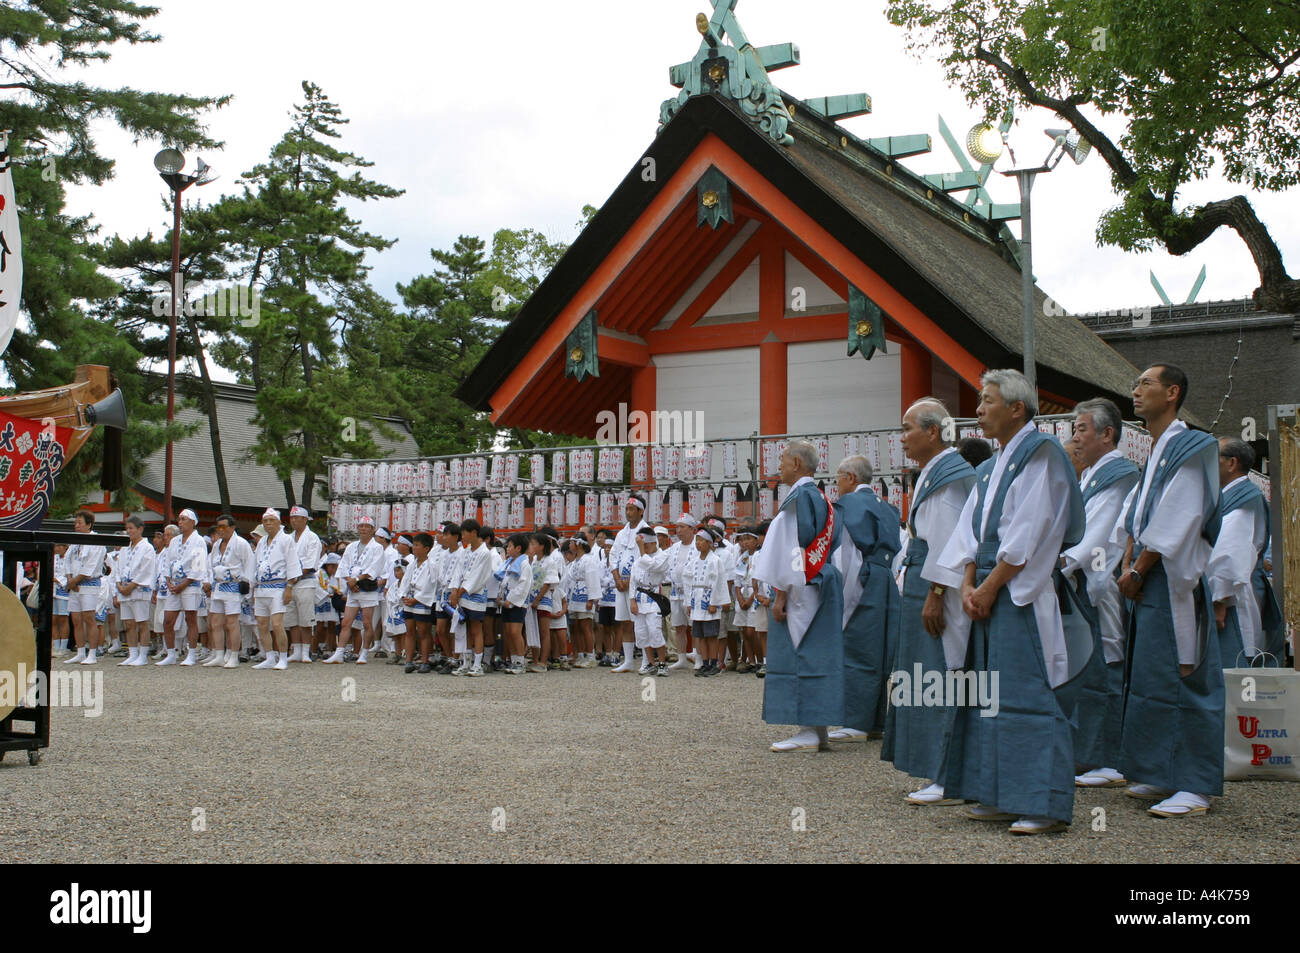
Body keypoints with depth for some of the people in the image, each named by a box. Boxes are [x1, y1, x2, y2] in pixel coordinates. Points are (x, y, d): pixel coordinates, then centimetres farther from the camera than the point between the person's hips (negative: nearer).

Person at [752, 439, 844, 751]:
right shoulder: (819, 497, 16)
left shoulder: (799, 497, -13)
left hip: (800, 589, -10)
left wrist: (780, 594, -17)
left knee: (799, 658, -7)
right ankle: (818, 731, 13)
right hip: (822, 589, 10)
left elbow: (793, 547, -18)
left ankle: (809, 732, -6)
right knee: (815, 658, 10)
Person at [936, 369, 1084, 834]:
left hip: (1022, 592, -9)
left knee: (1026, 692, -10)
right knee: (991, 693, 9)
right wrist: (968, 585, -1)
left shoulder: (1040, 454, -7)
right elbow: (970, 530, 14)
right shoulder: (990, 468, 18)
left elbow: (1027, 534, -15)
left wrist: (990, 585, -15)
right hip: (987, 591, 9)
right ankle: (1002, 795, 16)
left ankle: (1046, 804, -6)